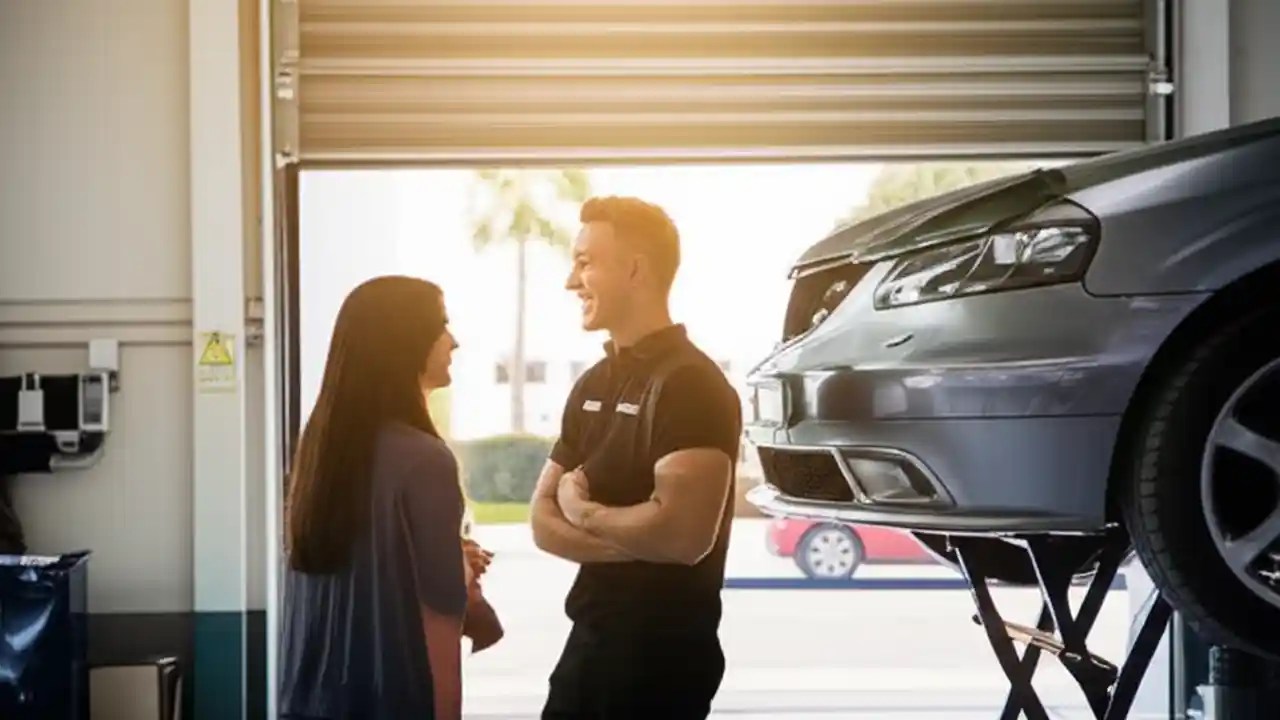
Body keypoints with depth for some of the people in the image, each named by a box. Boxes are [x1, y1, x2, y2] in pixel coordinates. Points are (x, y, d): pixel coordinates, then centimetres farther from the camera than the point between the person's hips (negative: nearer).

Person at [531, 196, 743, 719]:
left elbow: (682, 534, -27)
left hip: (664, 650, -7)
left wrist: (581, 510, -9)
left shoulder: (690, 383, -15)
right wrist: (628, 539, -12)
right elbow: (544, 521, 8)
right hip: (590, 637, 7)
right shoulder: (592, 386, 10)